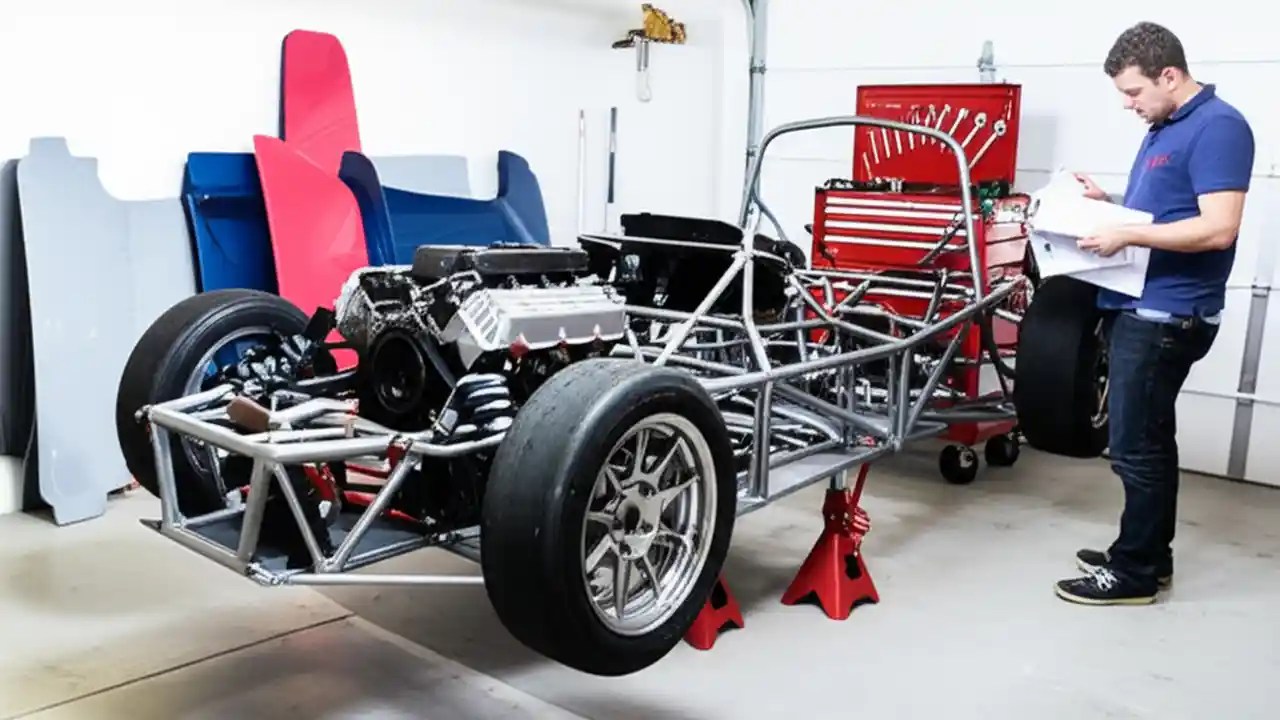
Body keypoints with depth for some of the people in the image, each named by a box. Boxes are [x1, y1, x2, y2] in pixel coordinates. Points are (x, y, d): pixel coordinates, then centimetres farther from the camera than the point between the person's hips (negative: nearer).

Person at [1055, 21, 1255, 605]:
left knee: (1136, 445, -4)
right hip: (1140, 307, 10)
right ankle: (1148, 554, 28)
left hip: (1166, 315, -10)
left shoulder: (1217, 127, -14)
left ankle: (1135, 573, 8)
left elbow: (1218, 229, -23)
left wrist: (1127, 236, -23)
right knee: (1148, 440, 16)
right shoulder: (1163, 129, 16)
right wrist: (1108, 203, 8)